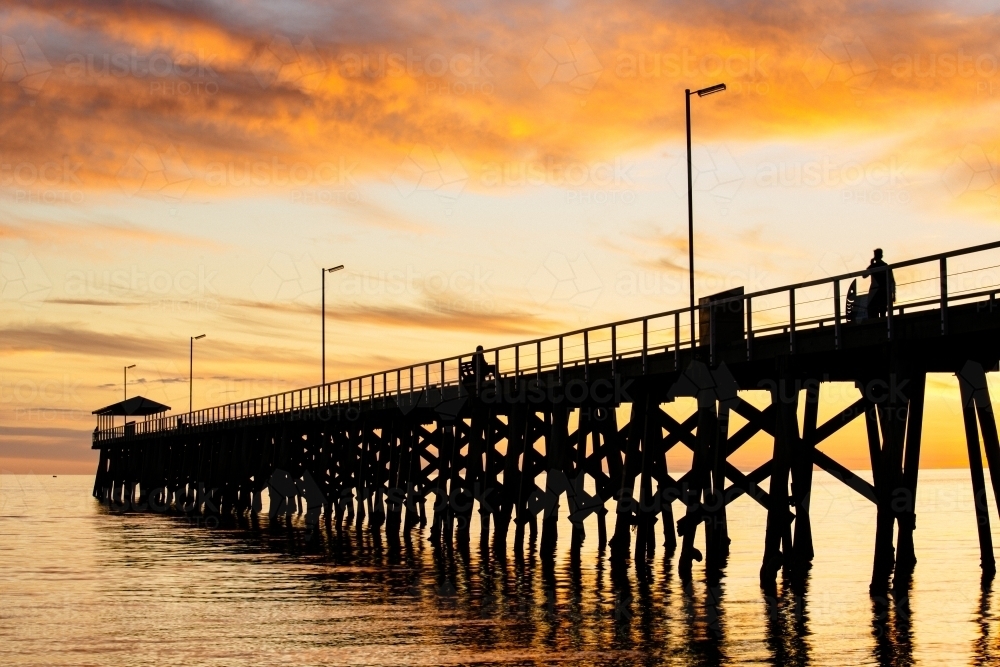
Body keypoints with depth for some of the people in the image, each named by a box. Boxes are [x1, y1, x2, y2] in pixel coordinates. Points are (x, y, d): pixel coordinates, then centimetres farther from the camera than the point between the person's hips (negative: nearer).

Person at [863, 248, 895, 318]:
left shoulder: (873, 266, -2)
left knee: (873, 315, -8)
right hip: (885, 293, 4)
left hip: (875, 292, -4)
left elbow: (864, 275, 12)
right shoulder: (887, 266, 8)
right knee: (882, 314, 7)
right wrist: (893, 294, 8)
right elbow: (892, 282, 5)